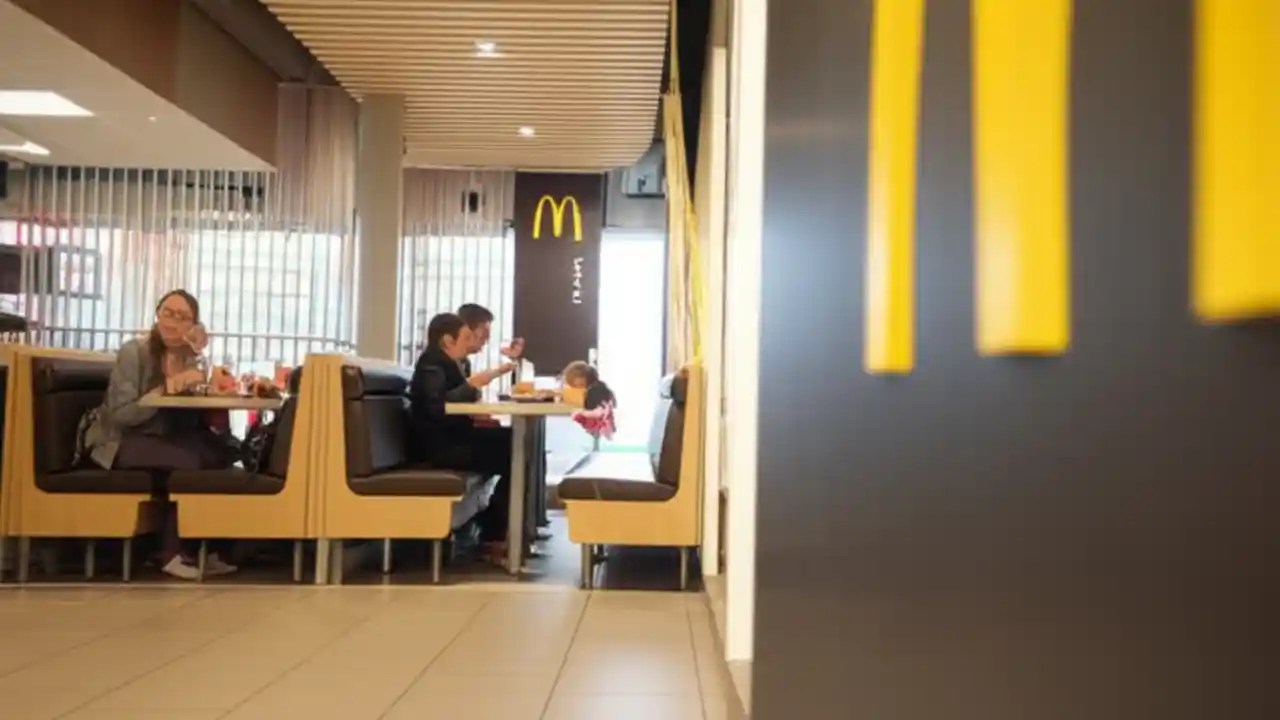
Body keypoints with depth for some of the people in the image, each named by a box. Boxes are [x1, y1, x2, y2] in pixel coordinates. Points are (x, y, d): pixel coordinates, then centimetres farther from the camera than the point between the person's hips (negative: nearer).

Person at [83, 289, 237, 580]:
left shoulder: (188, 357, 5)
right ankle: (172, 553, -15)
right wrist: (166, 390, -30)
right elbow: (120, 415, -22)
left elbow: (196, 414, -2)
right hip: (117, 442, -6)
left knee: (219, 452, -22)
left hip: (162, 437, 6)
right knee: (189, 460, -31)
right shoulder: (134, 352, -13)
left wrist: (200, 378, -16)